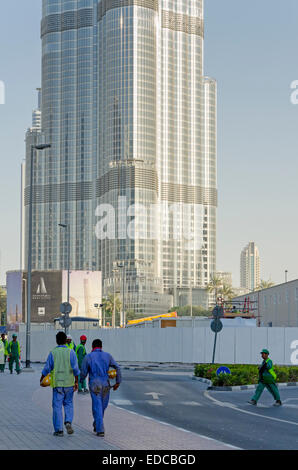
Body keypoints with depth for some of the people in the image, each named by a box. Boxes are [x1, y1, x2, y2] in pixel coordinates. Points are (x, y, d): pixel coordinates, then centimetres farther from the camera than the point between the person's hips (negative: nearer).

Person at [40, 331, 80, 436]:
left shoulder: (52, 353, -4)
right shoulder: (71, 352, -3)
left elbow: (47, 368, -1)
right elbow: (75, 369, -7)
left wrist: (42, 379, 15)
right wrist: (76, 382, -1)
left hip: (57, 383, -1)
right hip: (69, 383, 1)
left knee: (57, 406, 4)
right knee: (68, 404, 16)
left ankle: (58, 429, 3)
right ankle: (68, 422, -6)